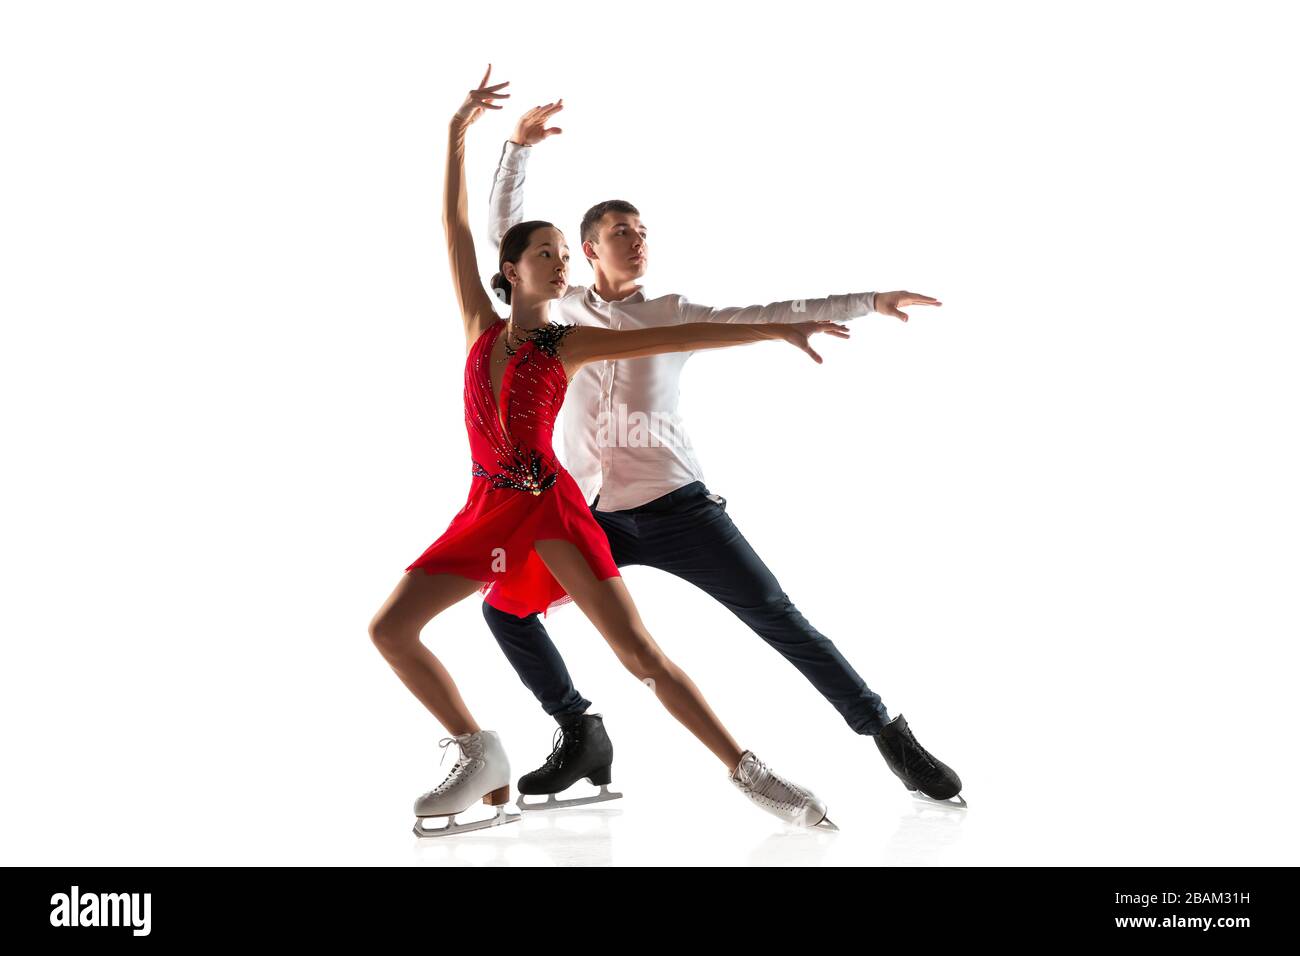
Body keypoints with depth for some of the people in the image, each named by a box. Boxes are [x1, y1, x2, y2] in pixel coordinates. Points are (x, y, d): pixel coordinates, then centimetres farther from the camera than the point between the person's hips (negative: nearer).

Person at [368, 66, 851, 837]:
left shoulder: (569, 344, 2)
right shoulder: (482, 327, 10)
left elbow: (683, 335, -3)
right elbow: (457, 228, 5)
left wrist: (778, 329, -9)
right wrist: (459, 136, -1)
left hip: (550, 505, -4)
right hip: (486, 508, 4)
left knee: (639, 651, -12)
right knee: (390, 628, -6)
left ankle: (750, 772, -9)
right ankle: (482, 759, 2)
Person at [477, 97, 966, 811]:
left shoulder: (673, 314, 9)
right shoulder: (562, 307, 12)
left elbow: (767, 317, 4)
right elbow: (505, 230, 12)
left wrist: (868, 301, -2)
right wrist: (519, 147, 3)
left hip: (677, 505, -2)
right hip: (592, 516, 2)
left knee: (776, 617, -8)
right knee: (503, 605, -7)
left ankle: (887, 733, 1)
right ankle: (579, 734, 9)